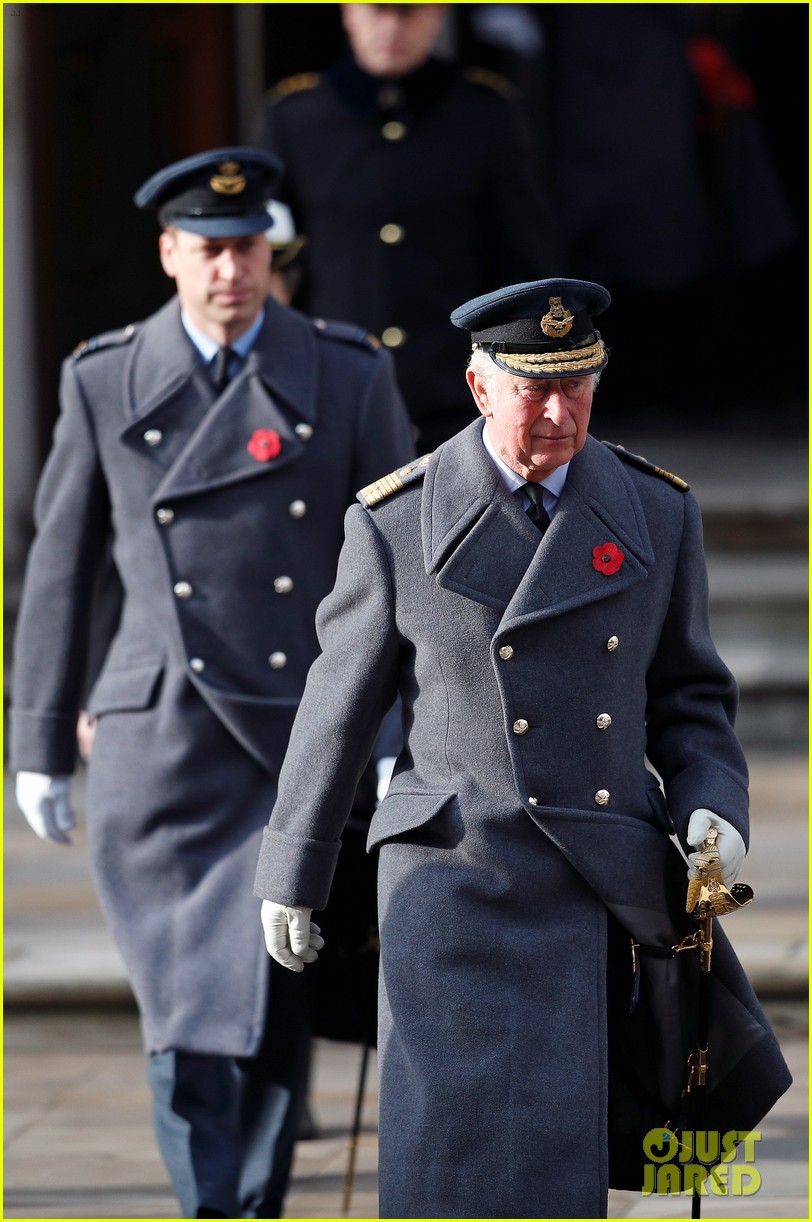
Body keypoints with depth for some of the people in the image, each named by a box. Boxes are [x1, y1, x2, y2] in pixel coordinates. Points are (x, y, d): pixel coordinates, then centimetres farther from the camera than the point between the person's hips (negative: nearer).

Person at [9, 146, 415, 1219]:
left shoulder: (350, 376, 2)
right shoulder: (105, 381, 3)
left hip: (308, 738, 0)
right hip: (163, 748, 0)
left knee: (277, 1007, 0)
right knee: (191, 1012, -3)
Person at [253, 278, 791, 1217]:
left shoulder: (656, 515, 4)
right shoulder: (396, 524, -3)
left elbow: (688, 697, 13)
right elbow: (339, 706, 5)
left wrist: (713, 808, -5)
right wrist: (292, 874, 10)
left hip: (606, 892, 3)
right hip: (458, 884, -3)